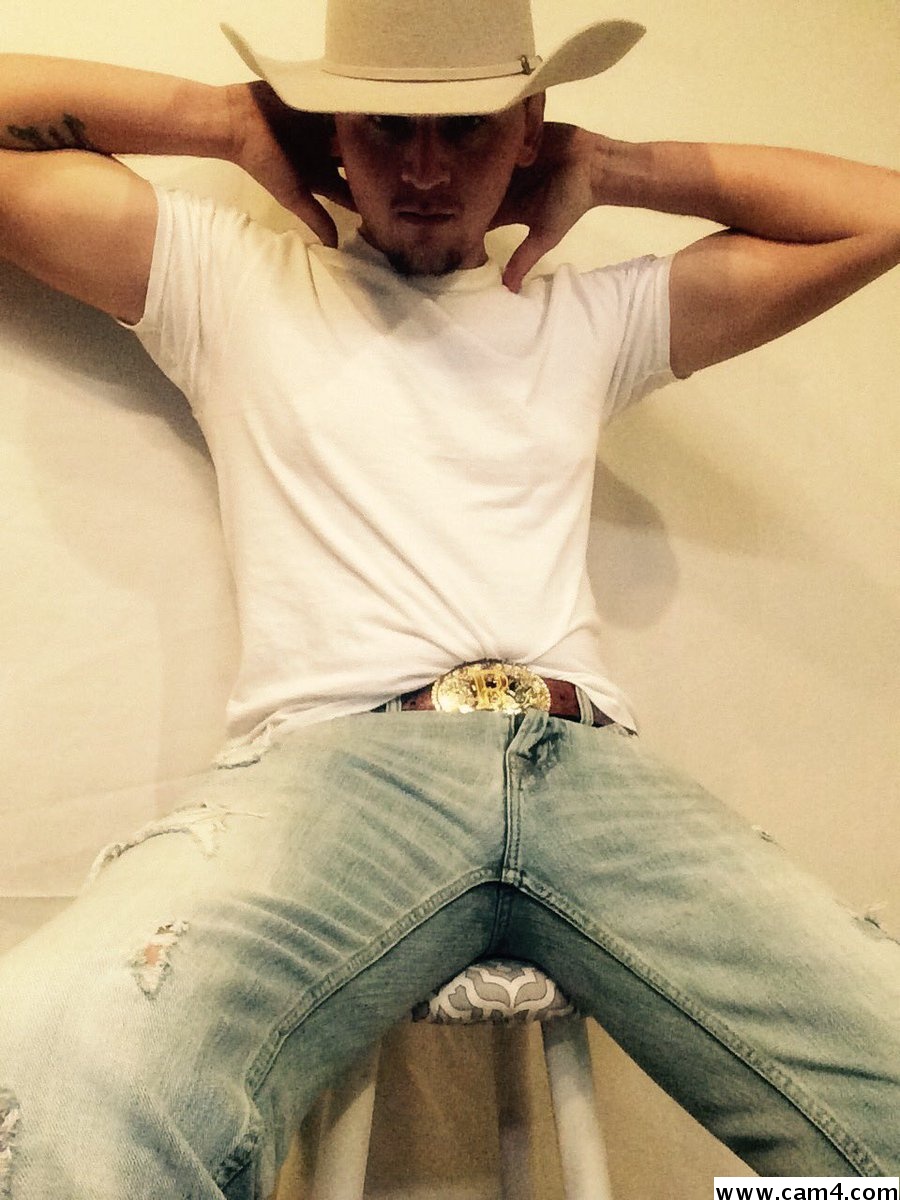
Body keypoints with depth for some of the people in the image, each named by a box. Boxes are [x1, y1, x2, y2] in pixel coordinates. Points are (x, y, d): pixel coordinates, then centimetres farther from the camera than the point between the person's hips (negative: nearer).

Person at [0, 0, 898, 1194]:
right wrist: (233, 119, 21)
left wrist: (611, 166, 26)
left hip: (588, 767, 3)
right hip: (333, 755, -2)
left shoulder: (592, 318, 26)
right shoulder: (229, 279, 21)